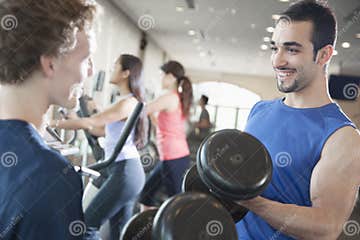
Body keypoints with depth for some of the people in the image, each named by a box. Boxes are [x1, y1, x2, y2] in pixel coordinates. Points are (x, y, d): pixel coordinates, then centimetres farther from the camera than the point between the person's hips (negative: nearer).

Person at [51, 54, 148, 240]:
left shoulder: (128, 103, -14)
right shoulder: (131, 101, 16)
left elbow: (89, 122, -15)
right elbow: (107, 130, 20)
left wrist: (55, 123, -3)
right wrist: (81, 124, 19)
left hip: (124, 172, -10)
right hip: (127, 171, 10)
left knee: (87, 225, -2)